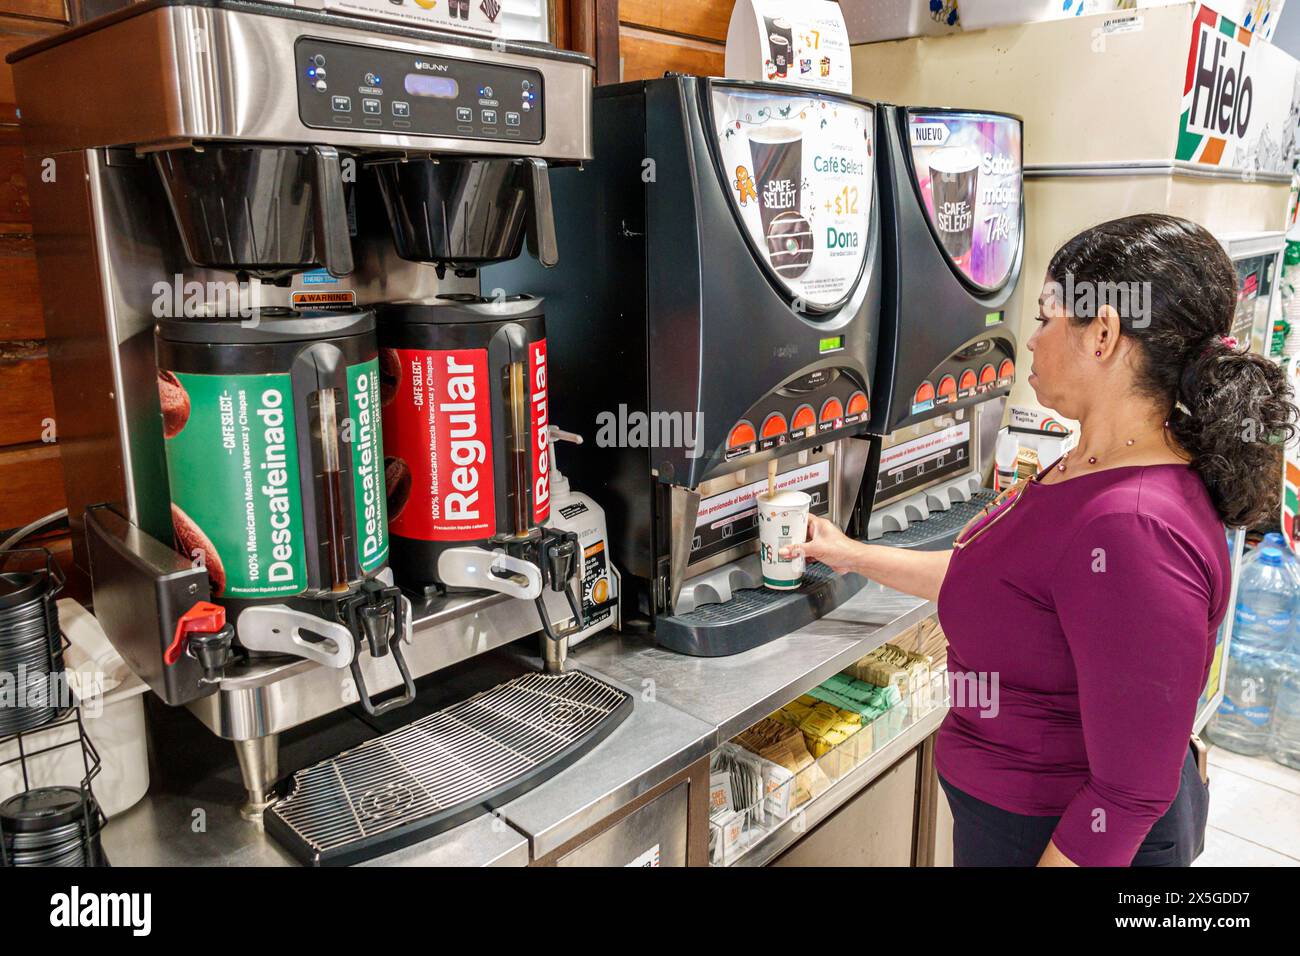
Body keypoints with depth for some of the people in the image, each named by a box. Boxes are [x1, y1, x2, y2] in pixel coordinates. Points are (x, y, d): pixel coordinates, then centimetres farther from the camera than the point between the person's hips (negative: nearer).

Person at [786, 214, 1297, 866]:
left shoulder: (1132, 531, -33)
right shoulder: (1093, 468, -2)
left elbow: (1130, 797, -28)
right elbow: (988, 580, 12)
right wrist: (855, 556, 17)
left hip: (1065, 840, -8)